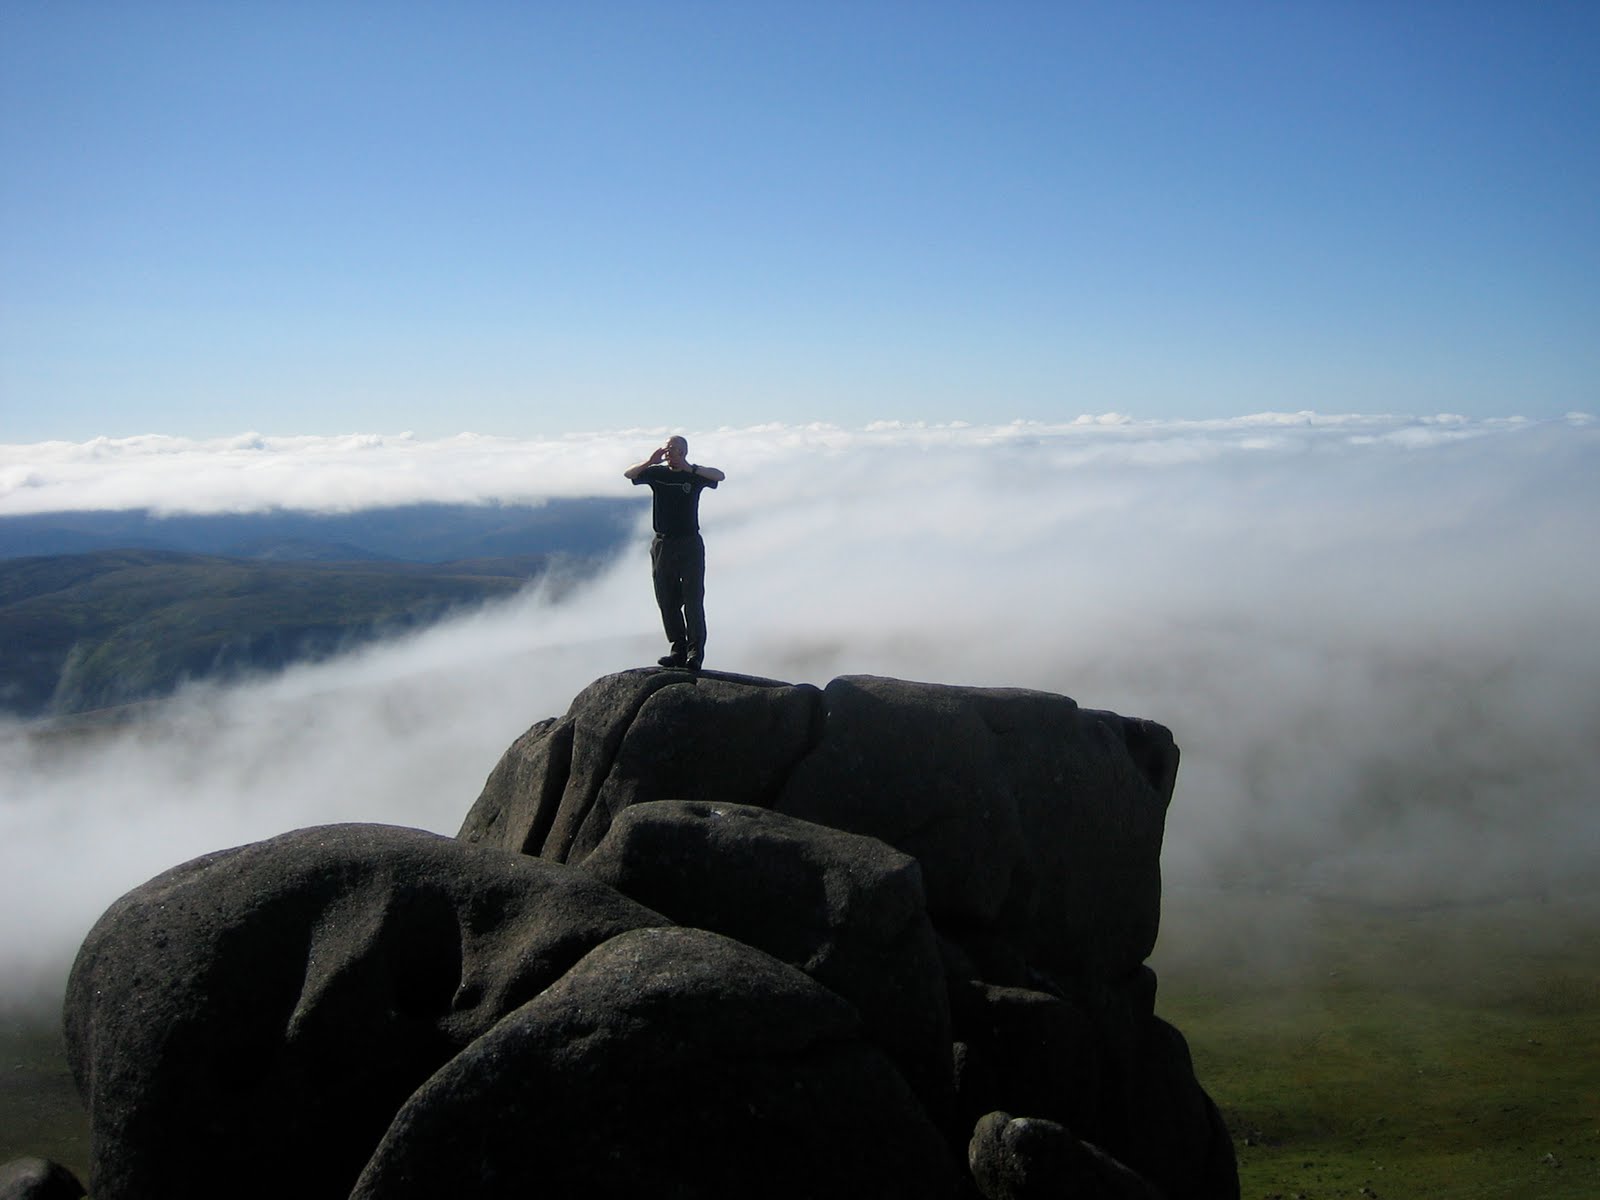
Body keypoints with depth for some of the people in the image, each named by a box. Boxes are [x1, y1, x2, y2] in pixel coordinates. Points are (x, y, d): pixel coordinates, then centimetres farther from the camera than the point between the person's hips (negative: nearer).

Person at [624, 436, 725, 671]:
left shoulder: (695, 475, -1)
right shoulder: (657, 473, 7)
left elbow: (720, 476, -17)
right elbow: (629, 474, -2)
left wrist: (690, 468, -26)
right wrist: (649, 462, -18)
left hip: (689, 545, -4)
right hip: (662, 545, 4)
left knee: (693, 601, -5)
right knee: (667, 602, 6)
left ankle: (695, 652, -3)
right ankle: (679, 651, 13)